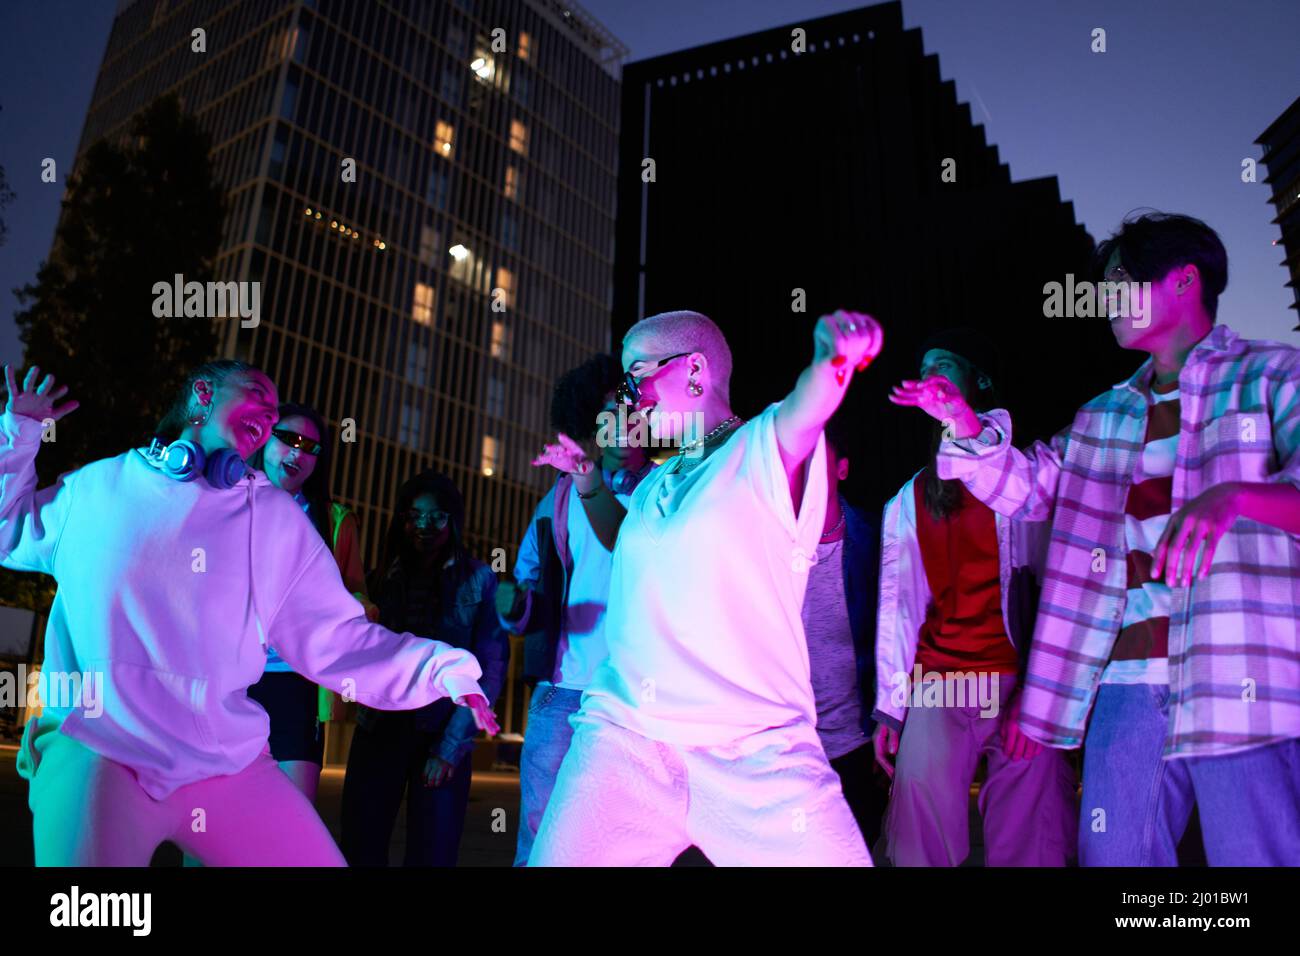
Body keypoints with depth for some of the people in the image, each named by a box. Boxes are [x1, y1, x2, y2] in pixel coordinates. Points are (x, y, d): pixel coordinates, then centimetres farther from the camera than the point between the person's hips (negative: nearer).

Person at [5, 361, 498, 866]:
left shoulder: (280, 519, 7)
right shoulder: (96, 486, 8)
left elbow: (338, 640, 4)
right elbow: (9, 535, 26)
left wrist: (443, 668, -9)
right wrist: (19, 432, 14)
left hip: (231, 764, 2)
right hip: (98, 754, -1)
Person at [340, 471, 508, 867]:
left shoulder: (478, 579, -2)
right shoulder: (385, 577, 8)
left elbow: (491, 667, -5)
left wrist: (451, 746, -10)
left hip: (444, 736, -2)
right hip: (379, 730, 3)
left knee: (431, 853, 4)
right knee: (360, 847, 4)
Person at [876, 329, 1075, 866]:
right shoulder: (909, 500, 15)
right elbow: (895, 606, 12)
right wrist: (889, 708, 9)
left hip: (1018, 685, -3)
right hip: (936, 689, 3)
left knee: (1025, 842, 1)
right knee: (920, 841, 1)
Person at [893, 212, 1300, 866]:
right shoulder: (1104, 417, 21)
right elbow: (1027, 486, 20)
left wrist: (1233, 496, -28)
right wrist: (967, 427, 4)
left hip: (1242, 683, -4)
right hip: (1126, 682, 5)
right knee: (1112, 853, 5)